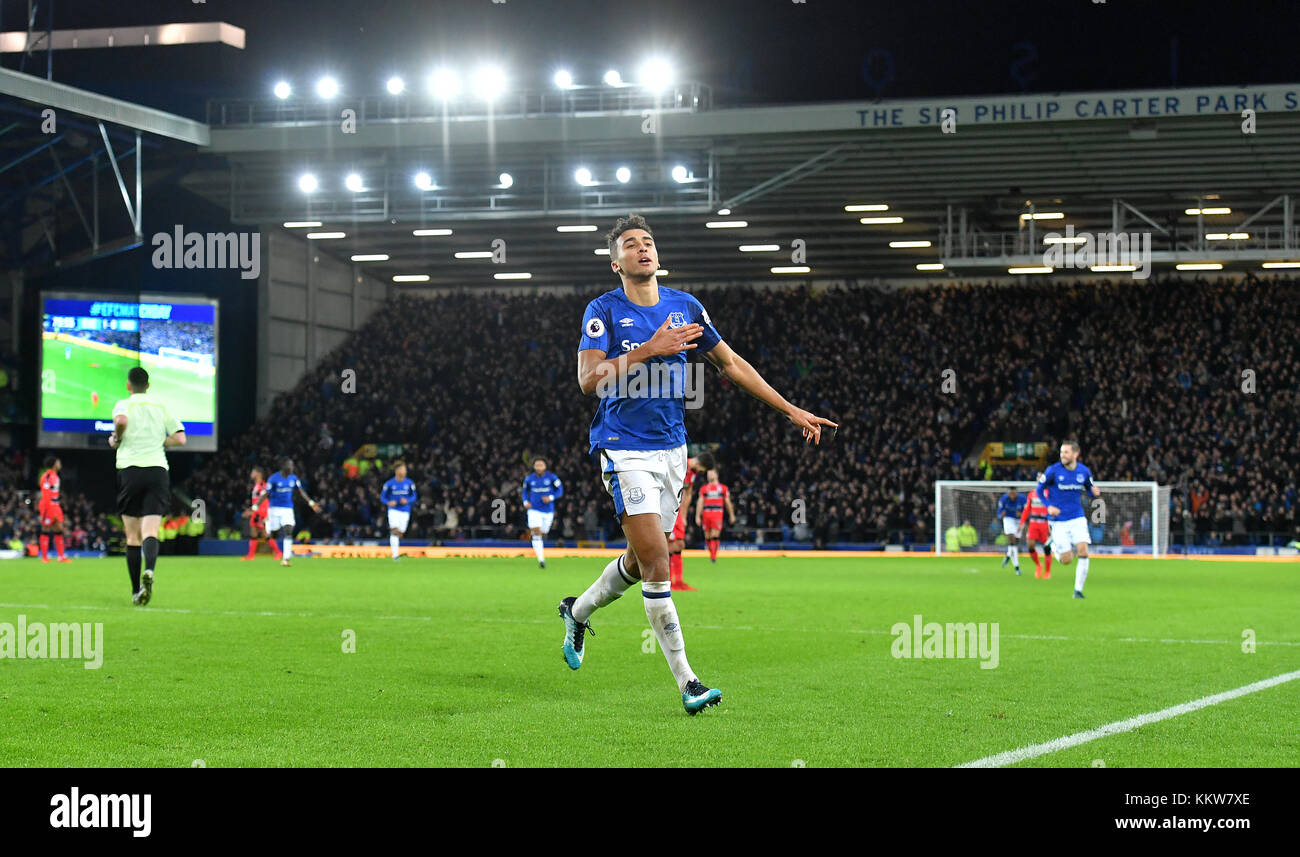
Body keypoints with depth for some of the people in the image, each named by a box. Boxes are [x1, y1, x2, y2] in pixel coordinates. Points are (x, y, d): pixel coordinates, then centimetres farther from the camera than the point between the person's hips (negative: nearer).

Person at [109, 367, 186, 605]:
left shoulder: (123, 405, 3)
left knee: (133, 536, 7)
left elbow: (121, 420, -21)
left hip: (129, 470, -1)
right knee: (150, 533, -7)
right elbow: (180, 438, 5)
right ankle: (149, 570, -37)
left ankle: (136, 591, 7)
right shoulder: (161, 406, 13)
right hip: (157, 471, 1)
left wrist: (116, 439, -2)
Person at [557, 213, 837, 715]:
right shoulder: (604, 311, -5)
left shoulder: (685, 307, 8)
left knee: (640, 561, 12)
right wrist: (650, 349, -22)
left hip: (671, 448, 5)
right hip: (624, 450, -5)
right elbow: (588, 379, -16)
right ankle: (686, 682, -13)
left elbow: (731, 364, 16)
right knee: (655, 559, -14)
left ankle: (578, 611, 42)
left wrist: (792, 411, 14)